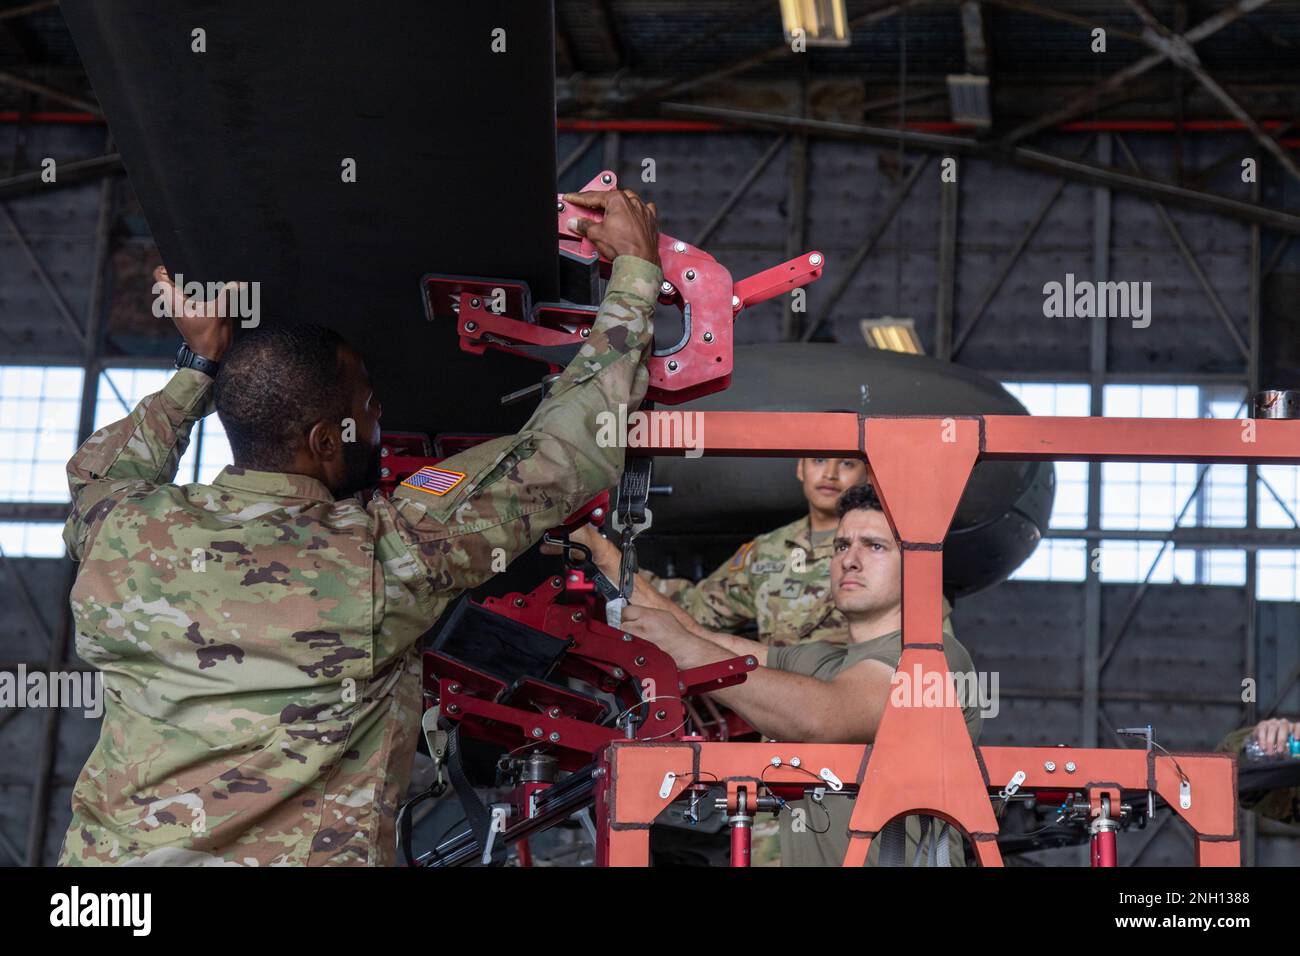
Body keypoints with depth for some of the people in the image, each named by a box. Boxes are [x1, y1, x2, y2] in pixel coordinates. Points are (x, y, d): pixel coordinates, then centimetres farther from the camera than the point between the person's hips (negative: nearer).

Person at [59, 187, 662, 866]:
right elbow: (566, 451, 1)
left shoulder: (121, 538, 0)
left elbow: (100, 473, 27)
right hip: (304, 857, -4)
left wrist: (200, 366, 32)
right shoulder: (385, 558, -9)